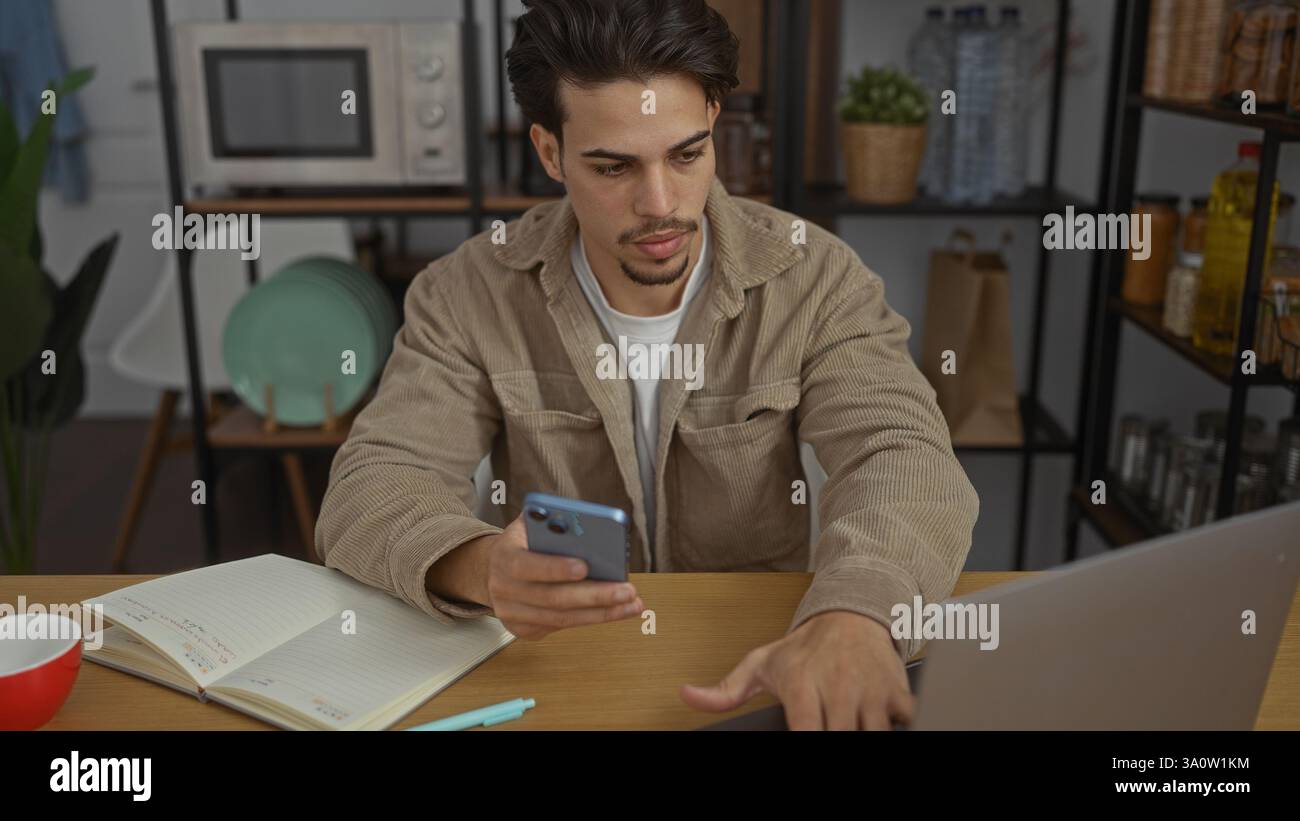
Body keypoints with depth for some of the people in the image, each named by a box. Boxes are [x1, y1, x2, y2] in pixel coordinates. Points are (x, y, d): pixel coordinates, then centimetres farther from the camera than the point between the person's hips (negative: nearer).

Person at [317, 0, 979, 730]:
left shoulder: (814, 277, -9)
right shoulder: (468, 295, -8)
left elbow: (906, 461, -20)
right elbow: (372, 491, -14)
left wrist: (852, 616, -42)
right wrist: (477, 567, -37)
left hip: (763, 656, 1)